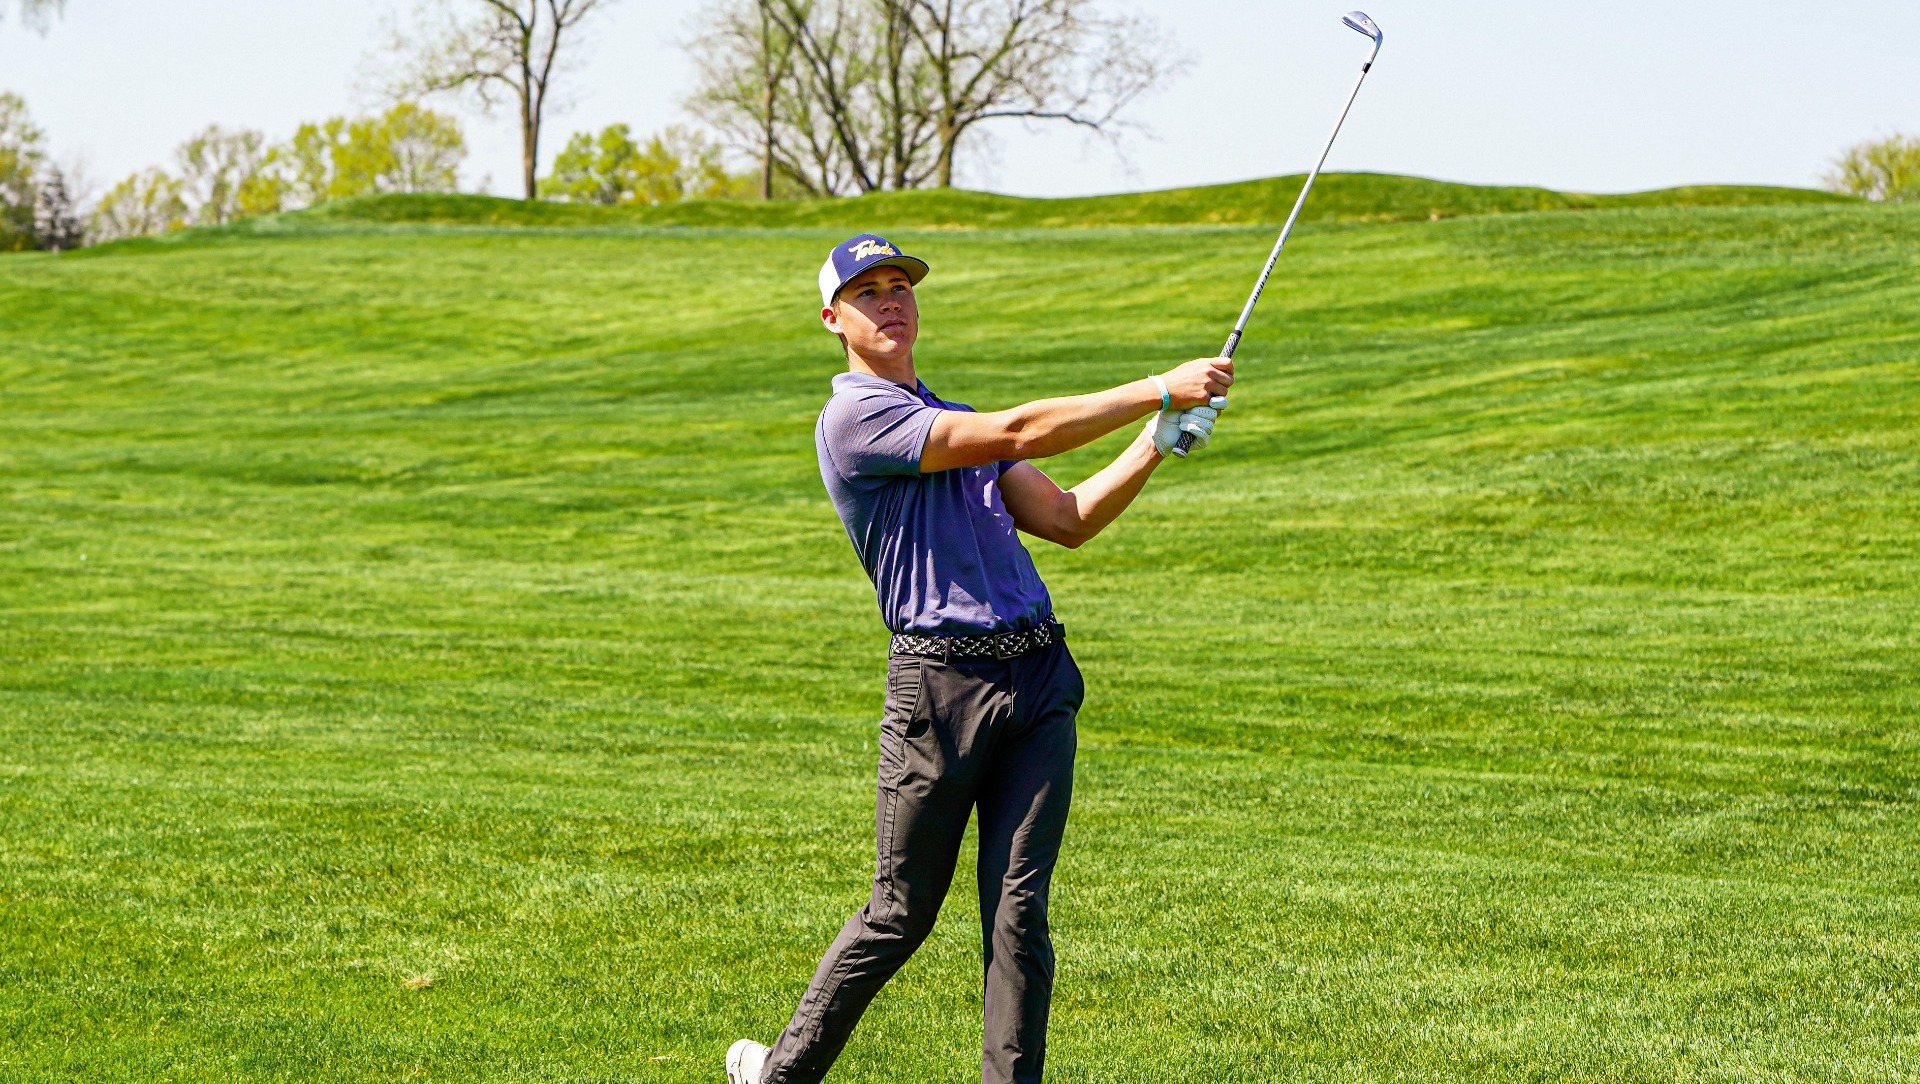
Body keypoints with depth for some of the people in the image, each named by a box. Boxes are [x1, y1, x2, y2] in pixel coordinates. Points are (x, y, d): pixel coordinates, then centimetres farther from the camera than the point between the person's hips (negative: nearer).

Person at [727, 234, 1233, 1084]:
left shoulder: (959, 423, 23)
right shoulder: (854, 418, -5)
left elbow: (1068, 520, 15)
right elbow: (1015, 435, -14)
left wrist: (1158, 442, 2)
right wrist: (1157, 390, -13)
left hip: (1038, 679, 6)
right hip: (941, 682, -6)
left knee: (1018, 911, -2)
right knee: (900, 915, 2)